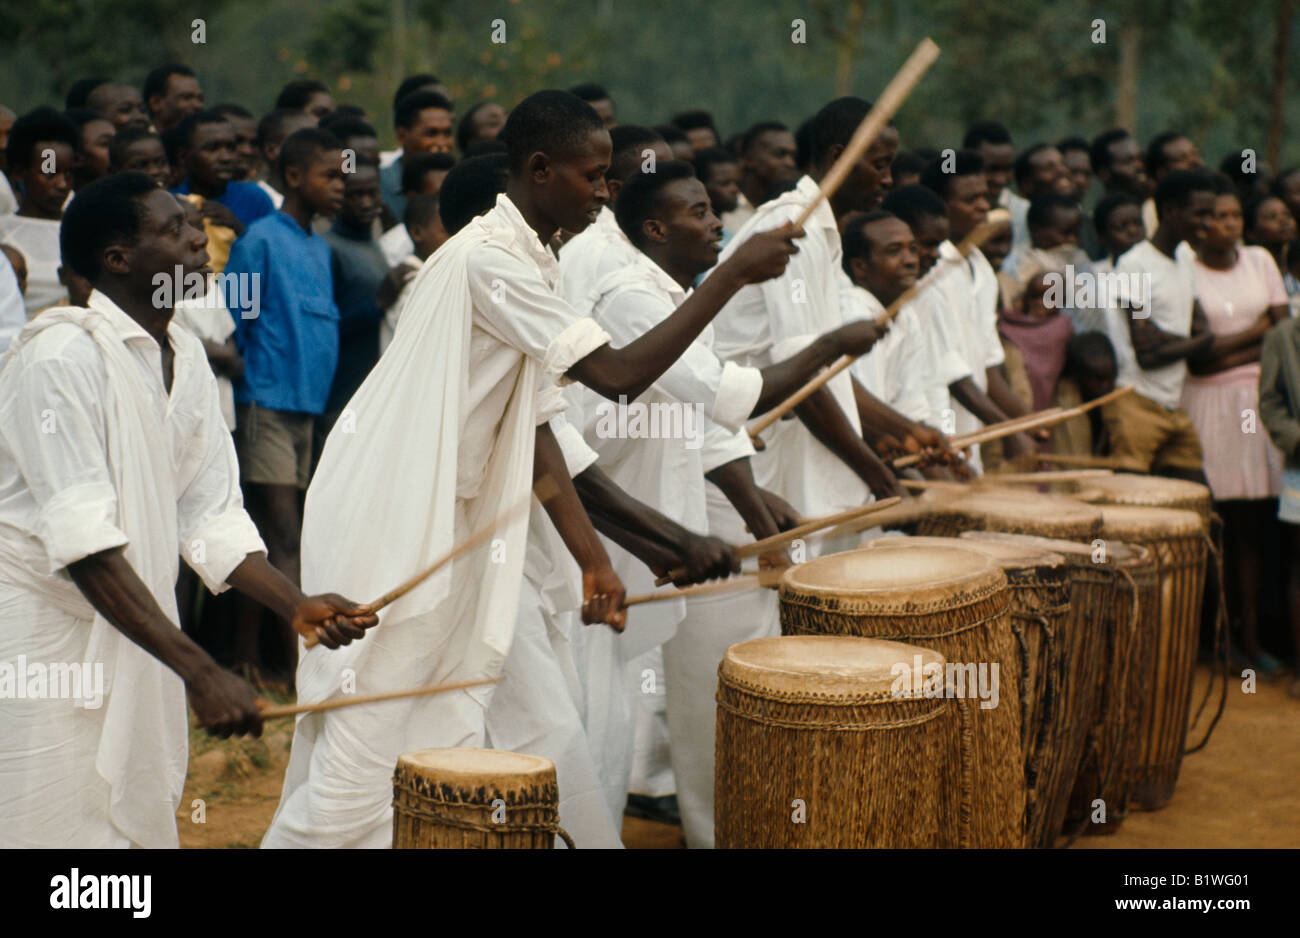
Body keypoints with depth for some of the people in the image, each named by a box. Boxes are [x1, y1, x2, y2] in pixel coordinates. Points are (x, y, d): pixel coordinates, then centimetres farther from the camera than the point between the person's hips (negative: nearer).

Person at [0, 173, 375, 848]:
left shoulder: (185, 357, 7)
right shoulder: (60, 355, -20)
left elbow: (209, 514, 7)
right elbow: (82, 541, -26)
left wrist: (296, 605, -10)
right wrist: (198, 671, -30)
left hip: (130, 638, 8)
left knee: (142, 823, 13)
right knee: (61, 827, -4)